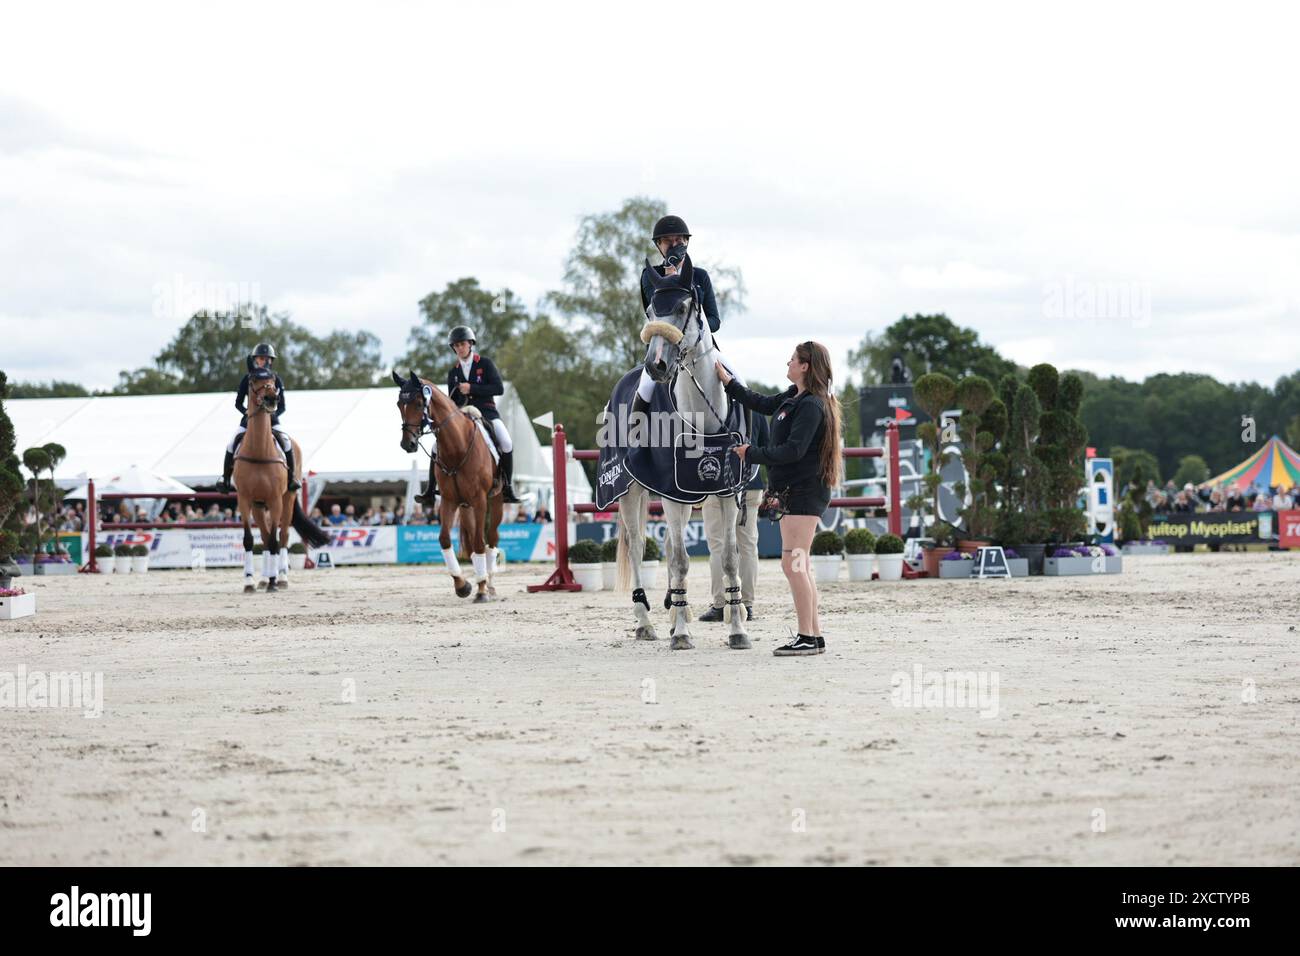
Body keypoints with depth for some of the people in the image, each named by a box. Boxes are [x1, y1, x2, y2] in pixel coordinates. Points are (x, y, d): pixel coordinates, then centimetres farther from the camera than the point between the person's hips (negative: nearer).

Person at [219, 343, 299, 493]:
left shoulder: (276, 380, 1)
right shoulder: (247, 380, 1)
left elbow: (282, 407, 2)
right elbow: (238, 403, 4)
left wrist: (275, 414, -18)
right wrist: (246, 412, -16)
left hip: (271, 419, -1)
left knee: (285, 441, -25)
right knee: (234, 442, -20)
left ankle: (292, 478, -13)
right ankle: (225, 478, -7)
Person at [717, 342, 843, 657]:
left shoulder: (811, 405, -18)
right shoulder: (792, 398, 12)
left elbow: (793, 449, -24)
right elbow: (762, 404, 29)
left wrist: (753, 454, -16)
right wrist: (728, 382, 31)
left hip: (805, 493, -10)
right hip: (794, 490, 10)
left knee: (792, 564, -12)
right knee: (800, 566, 11)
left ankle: (808, 638, -11)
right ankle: (814, 635, 15)